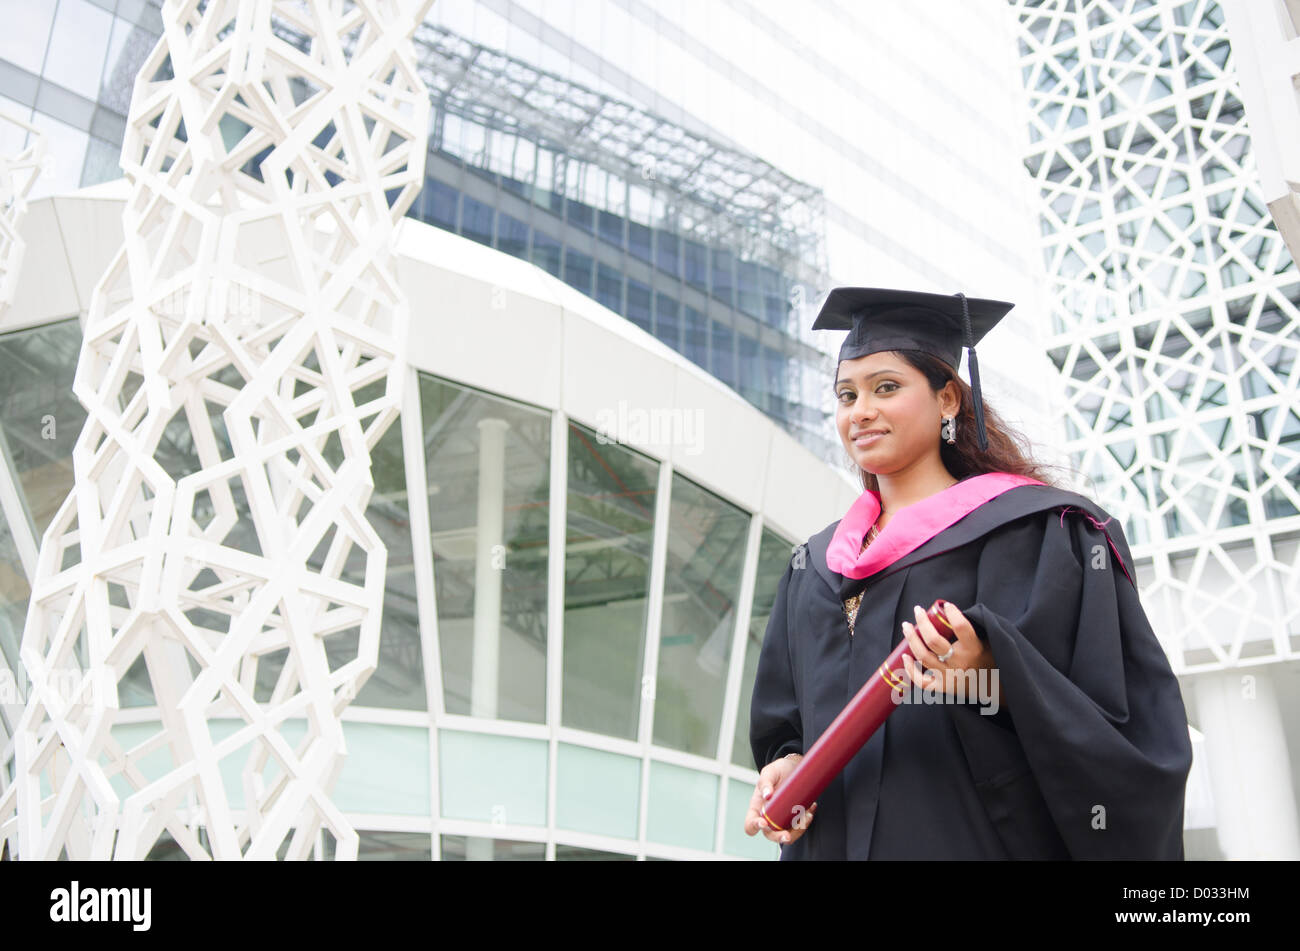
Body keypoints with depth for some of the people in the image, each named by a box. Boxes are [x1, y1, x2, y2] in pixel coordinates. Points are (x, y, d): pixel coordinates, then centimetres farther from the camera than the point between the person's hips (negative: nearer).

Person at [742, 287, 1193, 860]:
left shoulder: (1036, 533, -5)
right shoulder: (815, 567, 11)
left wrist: (995, 683, -25)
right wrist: (787, 766, -6)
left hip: (983, 841, -4)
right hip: (834, 844, 5)